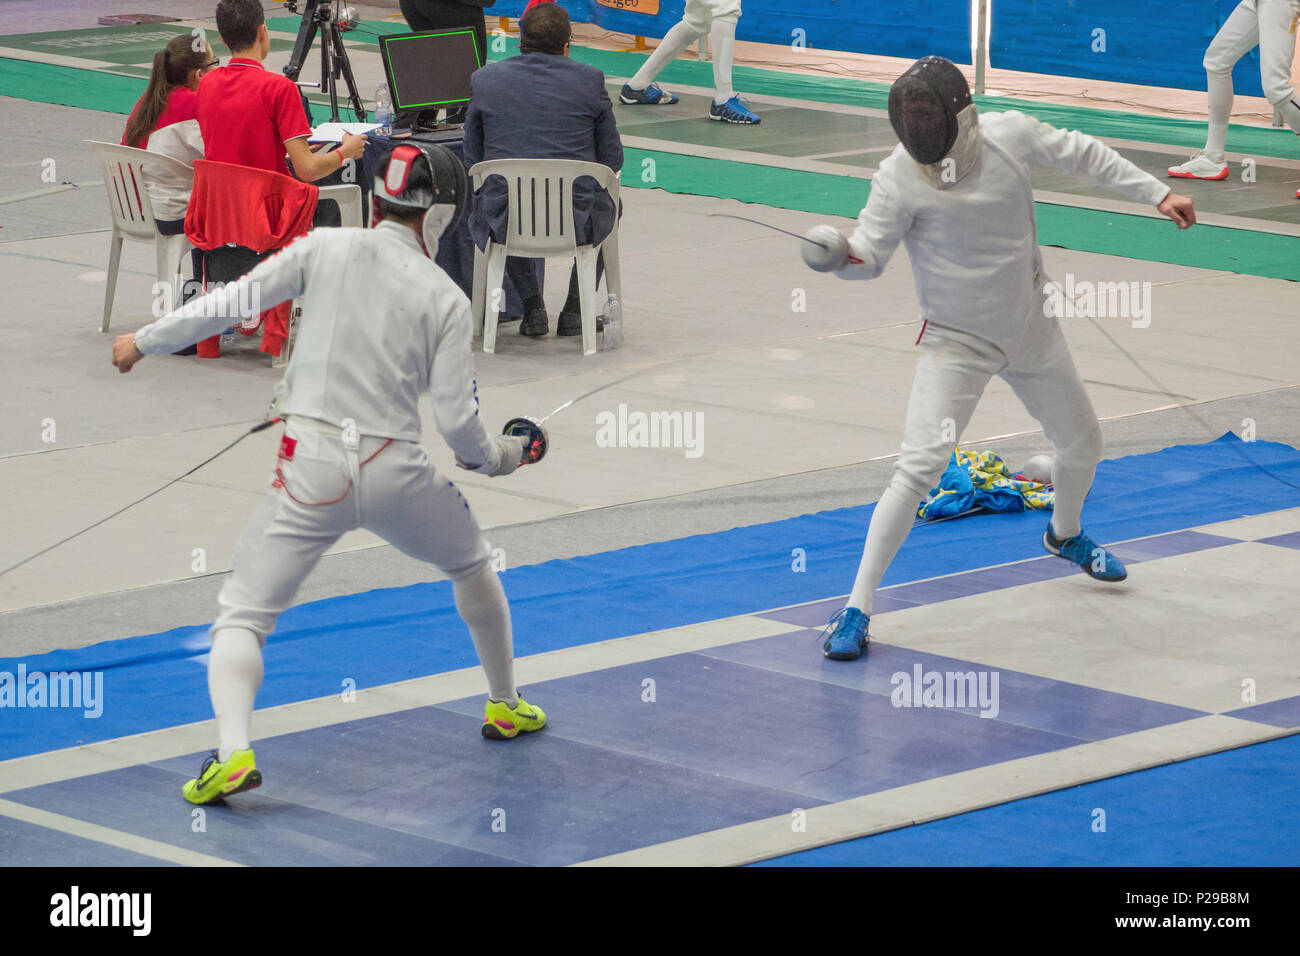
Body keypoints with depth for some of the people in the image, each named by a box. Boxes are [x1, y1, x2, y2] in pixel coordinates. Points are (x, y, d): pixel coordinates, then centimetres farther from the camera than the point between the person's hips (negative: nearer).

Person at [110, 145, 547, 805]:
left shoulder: (326, 249, 1)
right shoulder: (446, 299, 1)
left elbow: (231, 303, -3)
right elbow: (457, 421, -3)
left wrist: (145, 341, 10)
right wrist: (498, 458, 19)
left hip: (312, 471, -1)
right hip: (395, 472, 1)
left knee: (242, 618, 2)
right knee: (472, 564, 33)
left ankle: (233, 752, -24)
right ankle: (504, 707, 44)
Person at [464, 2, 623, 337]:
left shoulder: (485, 79, 0)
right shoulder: (591, 80, -2)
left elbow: (472, 159, 8)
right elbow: (612, 160, 4)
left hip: (506, 222, 1)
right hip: (577, 222, -1)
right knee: (608, 203, 36)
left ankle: (532, 306, 28)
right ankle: (575, 310, 26)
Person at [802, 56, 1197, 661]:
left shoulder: (1010, 134, -15)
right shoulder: (901, 176, -23)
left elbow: (1080, 155, 2)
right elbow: (870, 257, -22)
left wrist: (1156, 193, 4)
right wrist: (839, 255, -45)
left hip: (1030, 331, 4)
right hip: (956, 343, -4)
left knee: (1082, 445, 19)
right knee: (920, 469, -20)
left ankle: (1065, 534, 53)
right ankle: (857, 609, -14)